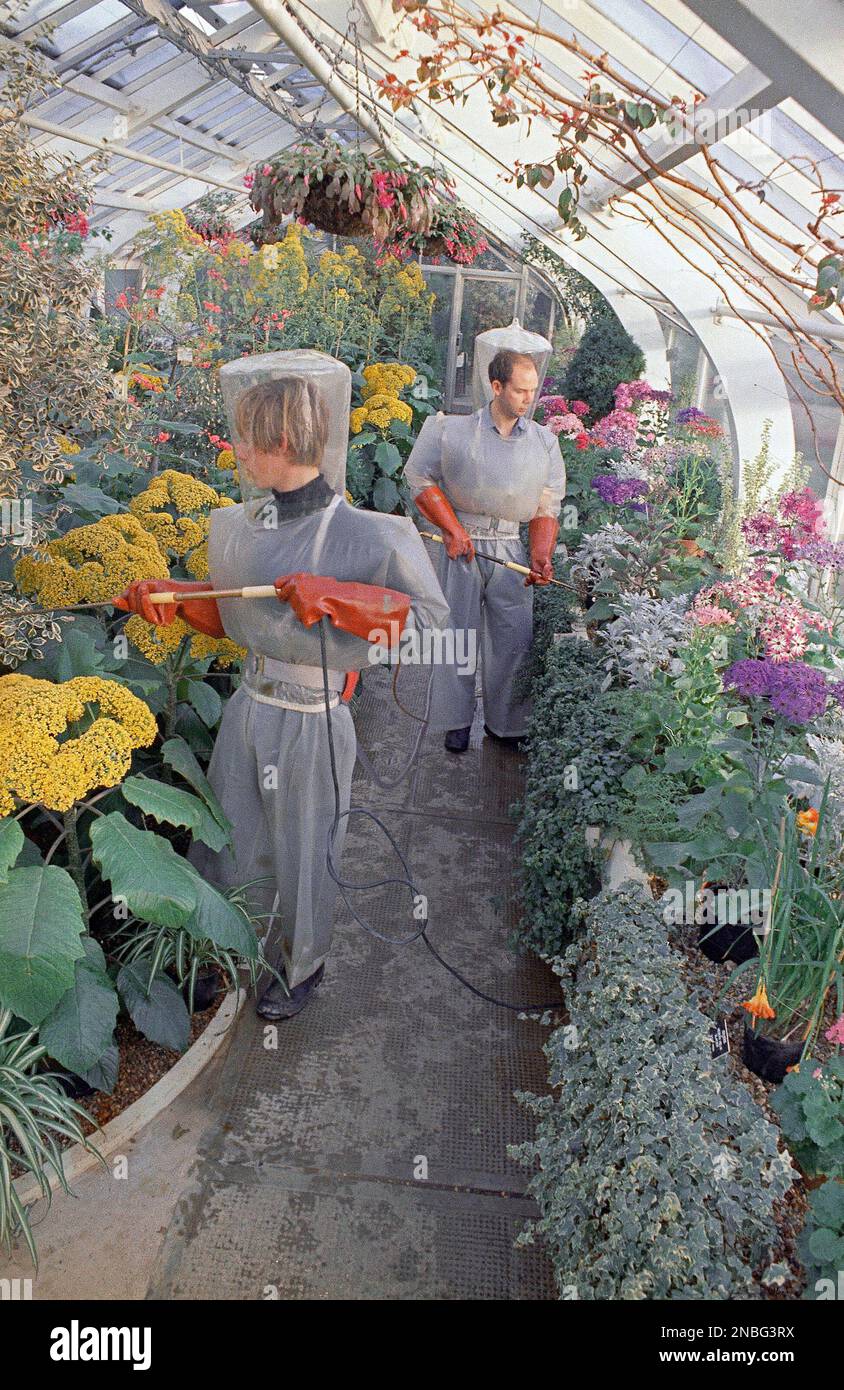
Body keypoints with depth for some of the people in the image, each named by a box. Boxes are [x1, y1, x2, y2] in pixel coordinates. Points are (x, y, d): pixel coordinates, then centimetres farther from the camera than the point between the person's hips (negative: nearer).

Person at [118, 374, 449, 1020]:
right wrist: (170, 597, -3)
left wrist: (332, 596, -28)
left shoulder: (360, 533, -20)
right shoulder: (237, 525, 1)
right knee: (227, 843, 18)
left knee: (302, 852, 14)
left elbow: (431, 613, -18)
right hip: (249, 704, 6)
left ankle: (304, 966, 41)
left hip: (312, 721, -5)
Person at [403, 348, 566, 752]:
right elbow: (421, 478, 2)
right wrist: (454, 530, -6)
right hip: (460, 543, -2)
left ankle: (505, 722, 17)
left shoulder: (545, 442, 6)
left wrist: (541, 556, -10)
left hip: (510, 549, 2)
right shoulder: (454, 430, -2)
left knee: (515, 636, 2)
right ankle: (458, 719, 21)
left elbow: (547, 507, 5)